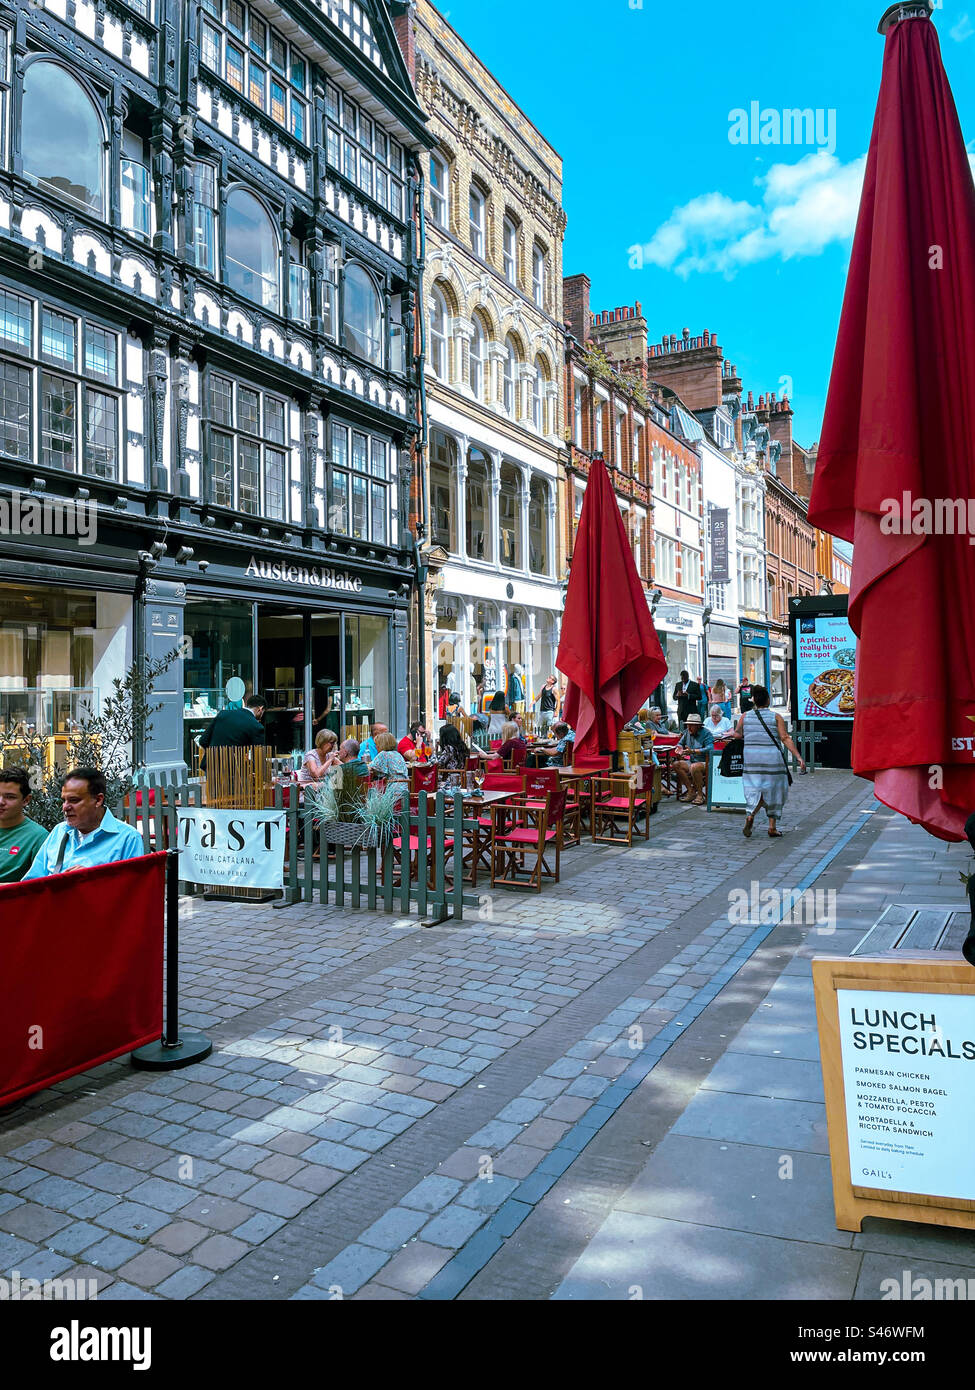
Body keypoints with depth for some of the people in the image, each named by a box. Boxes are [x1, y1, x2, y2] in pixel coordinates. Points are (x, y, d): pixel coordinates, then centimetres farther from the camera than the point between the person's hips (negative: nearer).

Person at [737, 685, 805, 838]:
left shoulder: (745, 716, 2)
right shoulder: (776, 717, -3)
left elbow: (738, 735, 10)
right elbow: (785, 738, -10)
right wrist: (798, 757, -10)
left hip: (751, 758, 2)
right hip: (773, 758, -2)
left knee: (755, 790, 10)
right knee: (774, 791, 10)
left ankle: (751, 815, -18)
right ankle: (772, 827, 11)